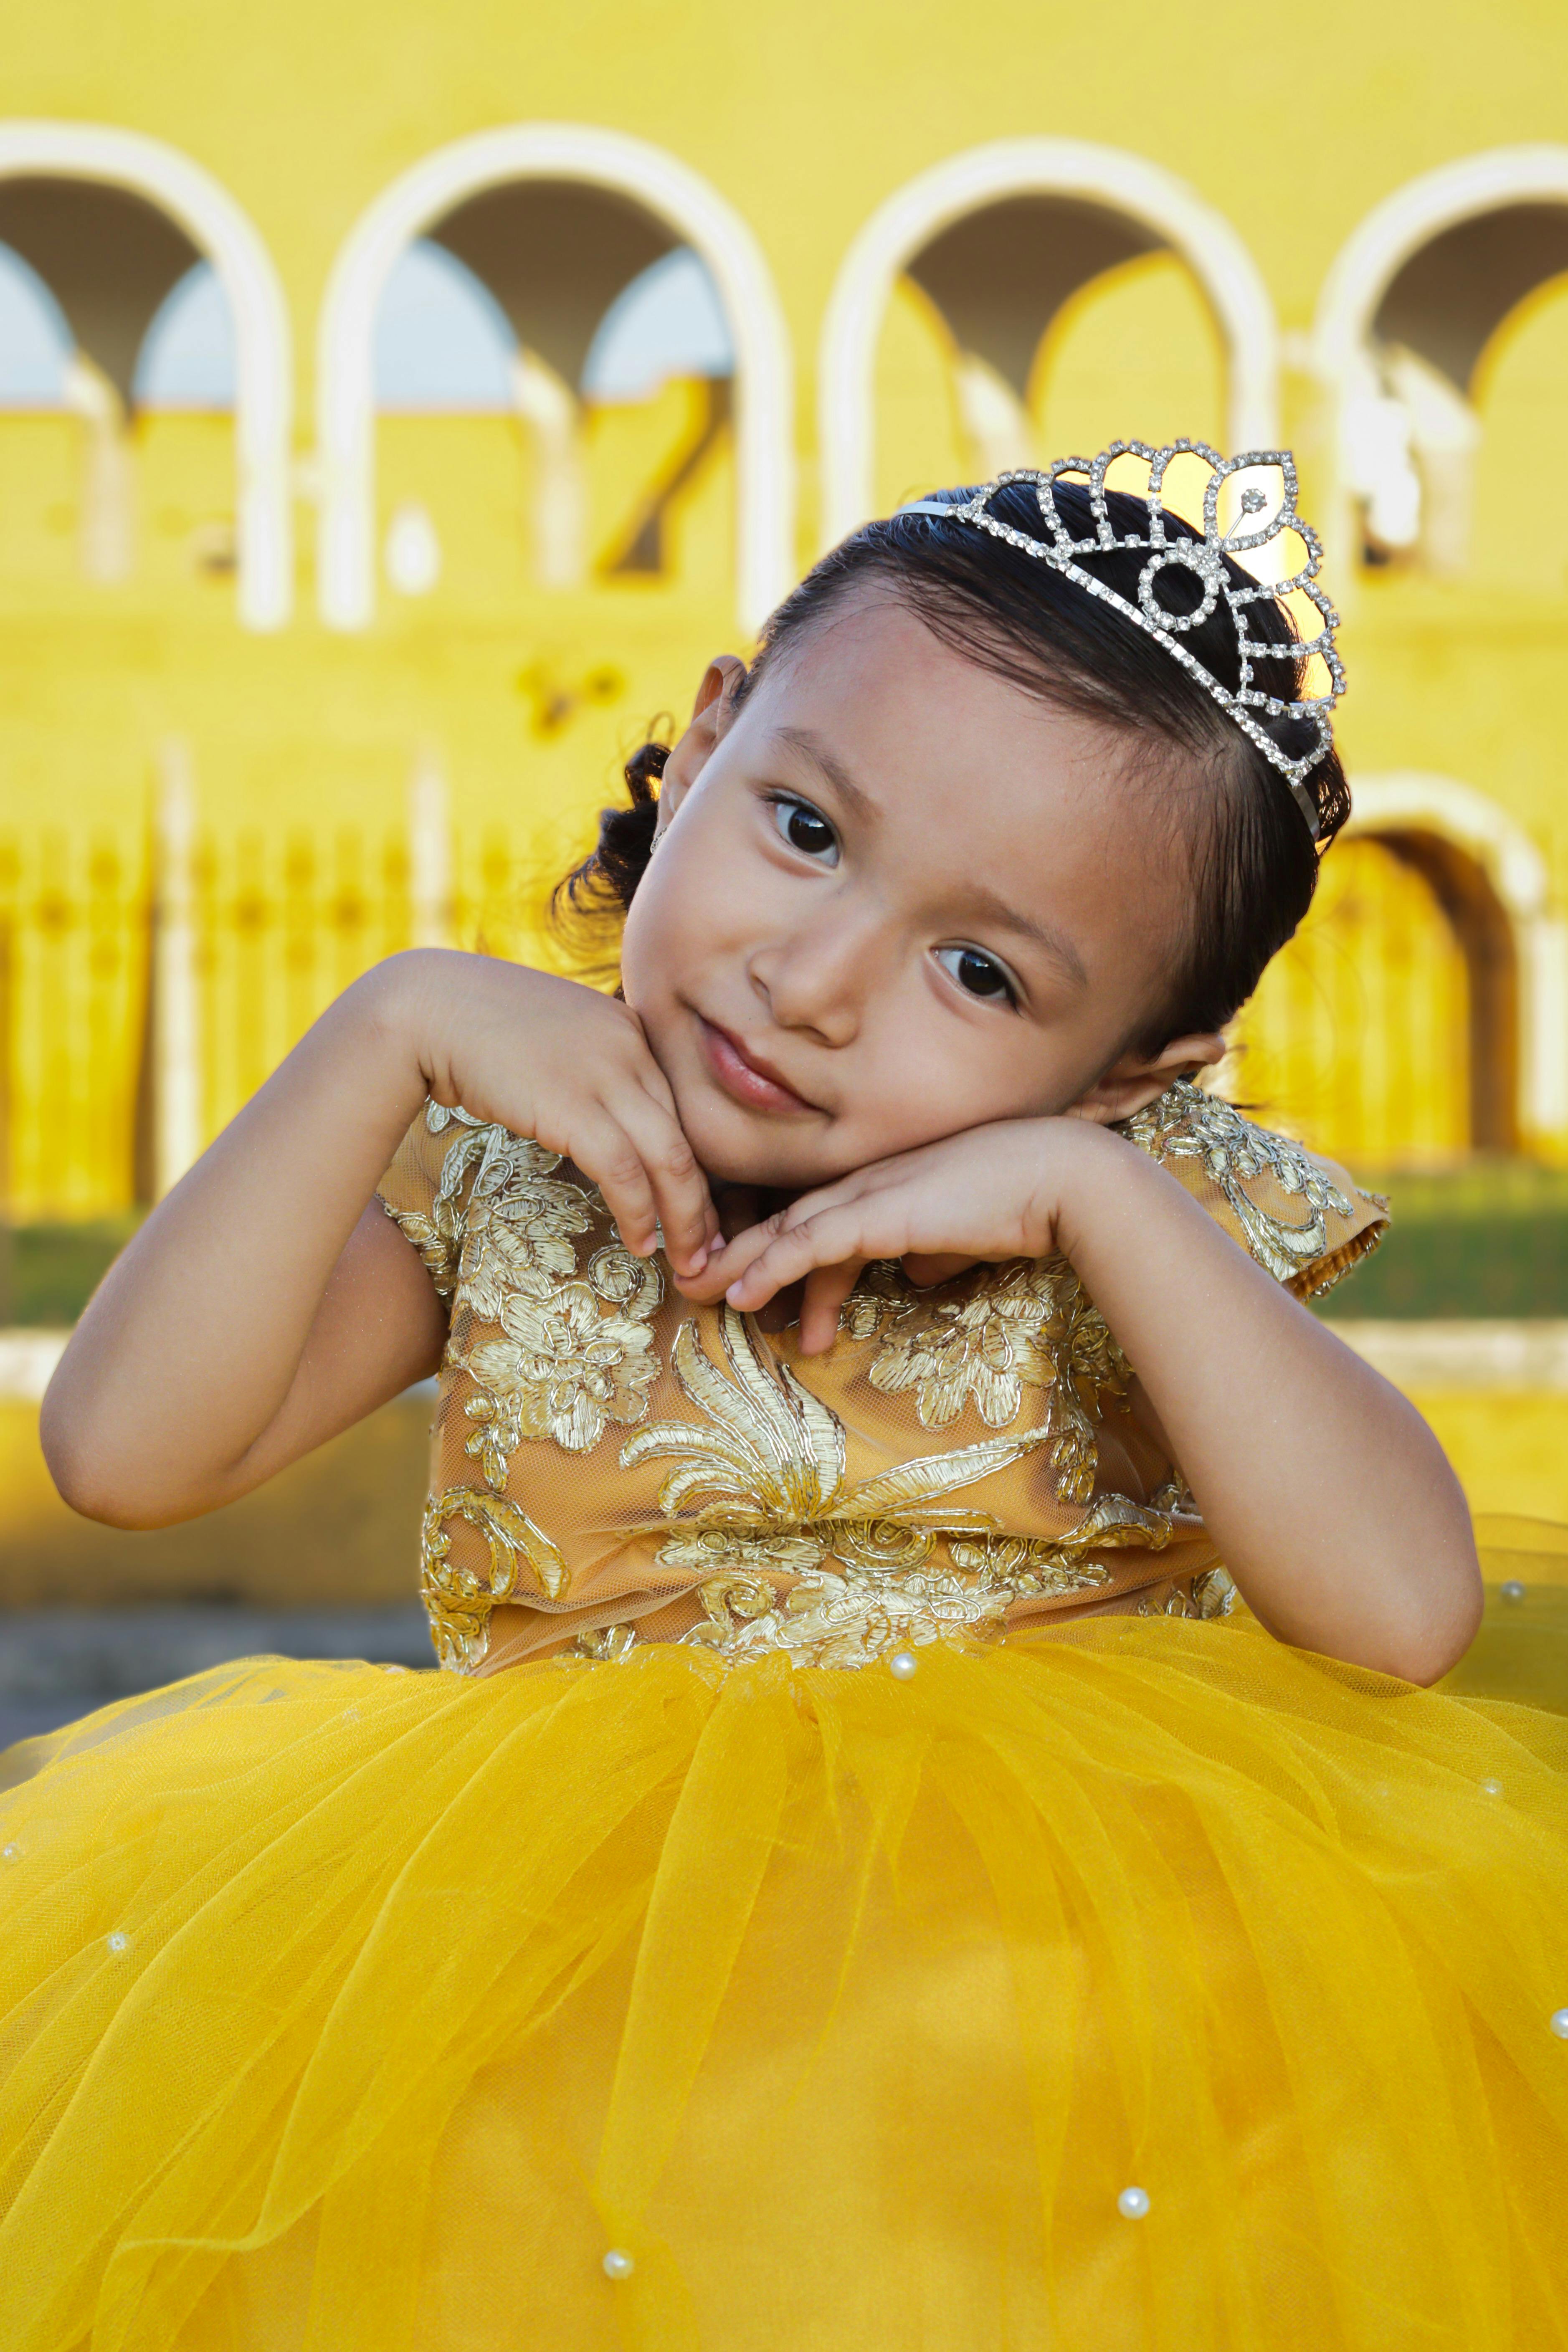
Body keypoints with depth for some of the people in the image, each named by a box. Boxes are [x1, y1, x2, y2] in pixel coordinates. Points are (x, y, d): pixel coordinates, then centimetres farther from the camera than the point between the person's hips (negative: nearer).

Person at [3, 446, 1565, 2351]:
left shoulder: (1163, 1223, 0)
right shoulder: (495, 1180, 4)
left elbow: (1401, 1612, -14)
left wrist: (1092, 1193, -17)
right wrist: (390, 1028, -10)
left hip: (1050, 1928, 0)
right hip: (563, 1923, 1)